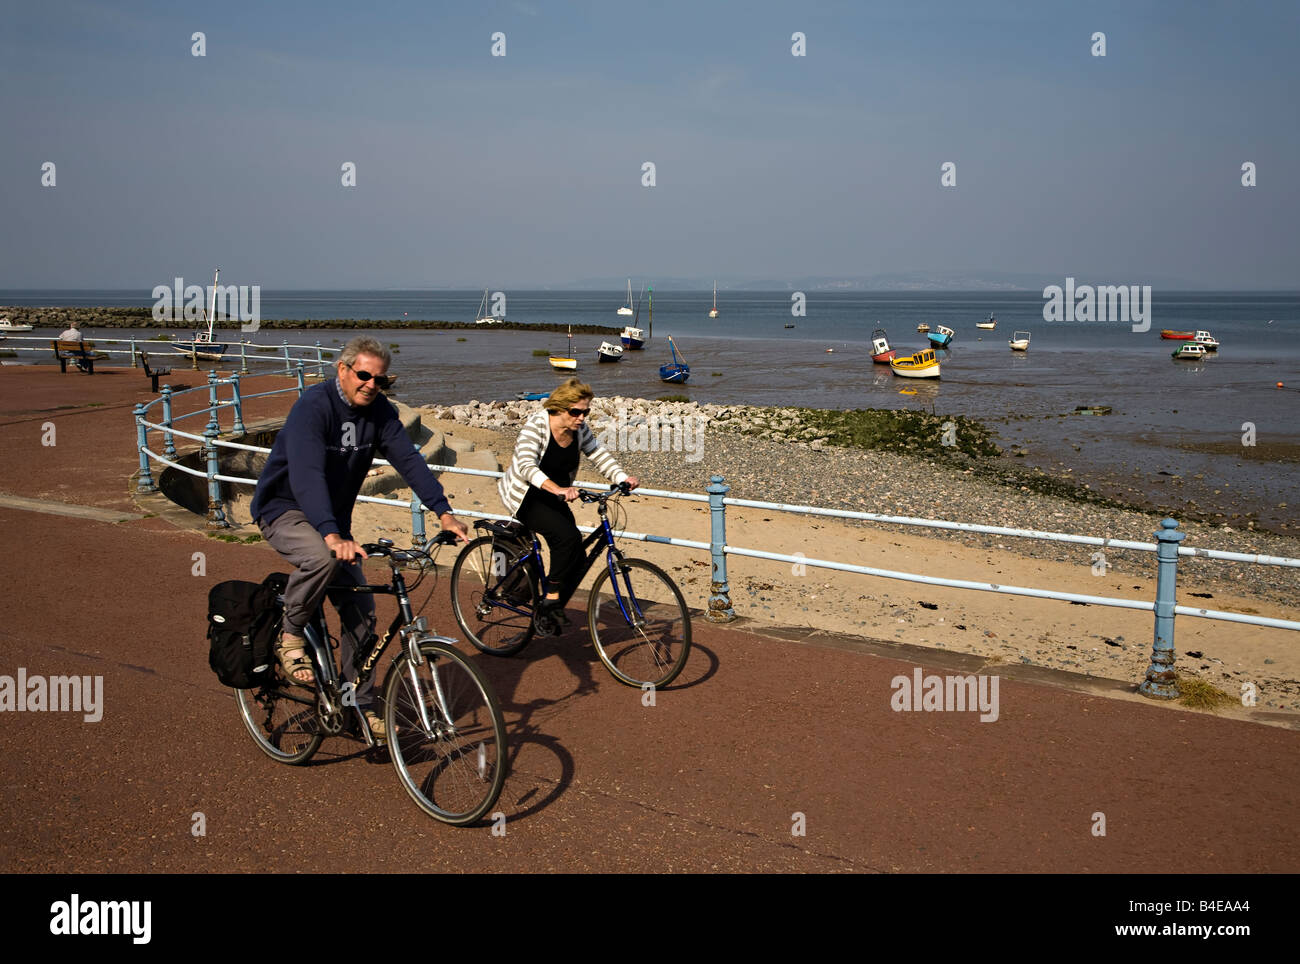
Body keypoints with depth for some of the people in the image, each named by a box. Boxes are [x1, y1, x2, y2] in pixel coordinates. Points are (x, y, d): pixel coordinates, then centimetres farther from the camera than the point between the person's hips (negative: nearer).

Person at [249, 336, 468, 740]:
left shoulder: (379, 411, -5)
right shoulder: (313, 406, -25)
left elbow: (408, 460, -13)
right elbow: (307, 475, -37)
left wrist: (444, 512, -28)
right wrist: (331, 535, -52)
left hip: (332, 518, 6)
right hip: (285, 509, -6)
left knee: (360, 609, -1)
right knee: (323, 558, -38)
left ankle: (359, 706, 11)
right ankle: (290, 637, -11)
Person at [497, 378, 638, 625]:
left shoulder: (580, 429, -6)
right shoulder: (536, 426, -25)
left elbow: (600, 456, -5)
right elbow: (527, 466, -38)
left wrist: (623, 478, -25)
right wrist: (557, 489, -54)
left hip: (553, 497, 7)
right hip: (524, 496, -7)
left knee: (576, 561, -3)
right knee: (568, 536, -29)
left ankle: (547, 613, 15)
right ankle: (552, 595, -15)